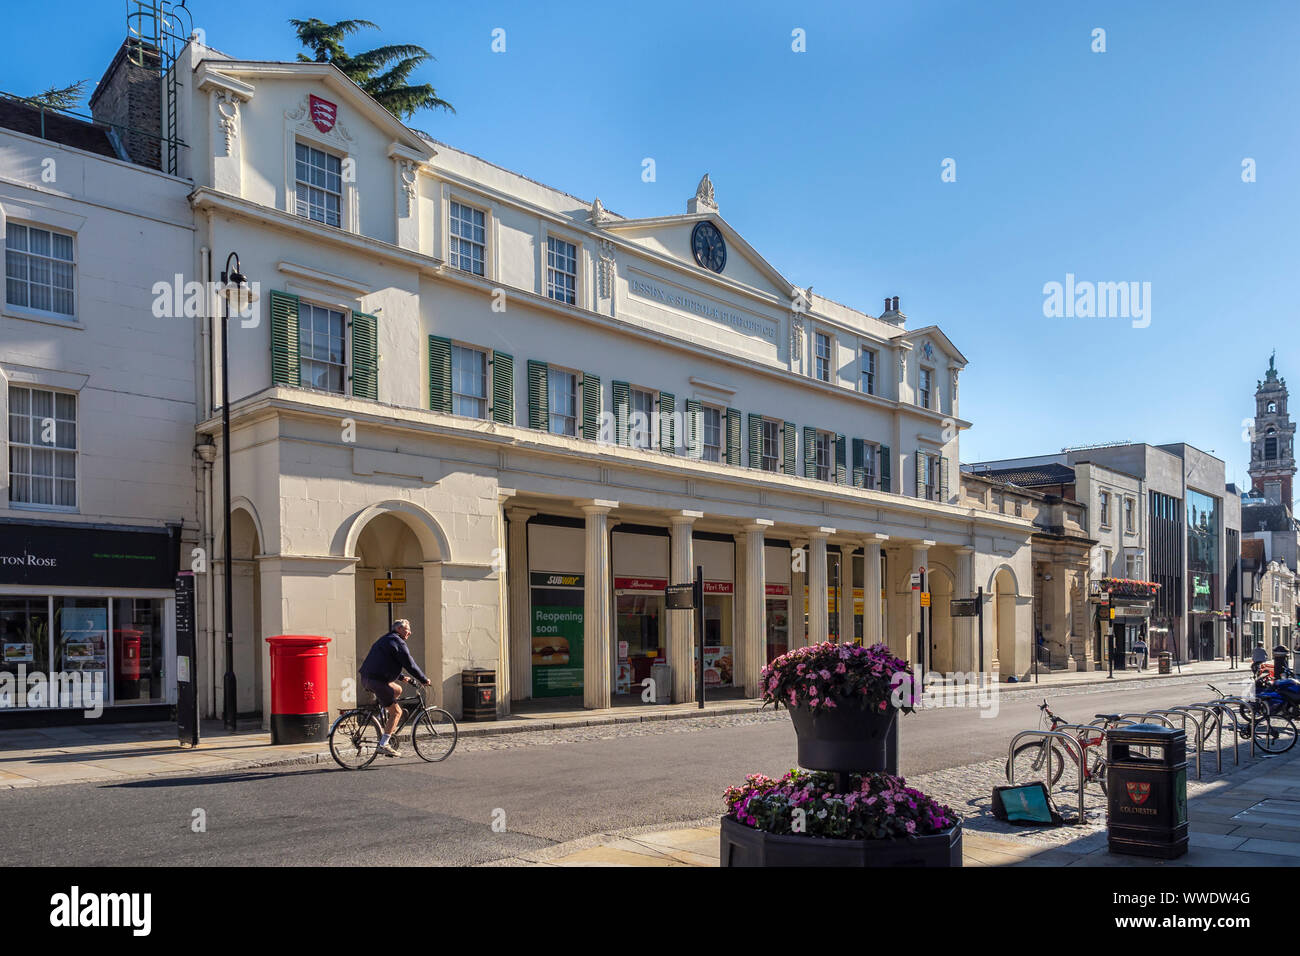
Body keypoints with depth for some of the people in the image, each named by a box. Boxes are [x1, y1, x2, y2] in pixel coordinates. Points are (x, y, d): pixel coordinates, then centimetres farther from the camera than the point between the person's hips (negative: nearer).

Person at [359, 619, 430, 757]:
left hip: (367, 678, 10)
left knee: (397, 690, 28)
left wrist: (401, 677, 35)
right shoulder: (398, 642, -6)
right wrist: (424, 680, 2)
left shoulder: (385, 640, 25)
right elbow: (410, 664, -8)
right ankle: (384, 744, -9)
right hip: (377, 680, -10)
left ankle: (386, 723, 21)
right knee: (396, 712, -5)